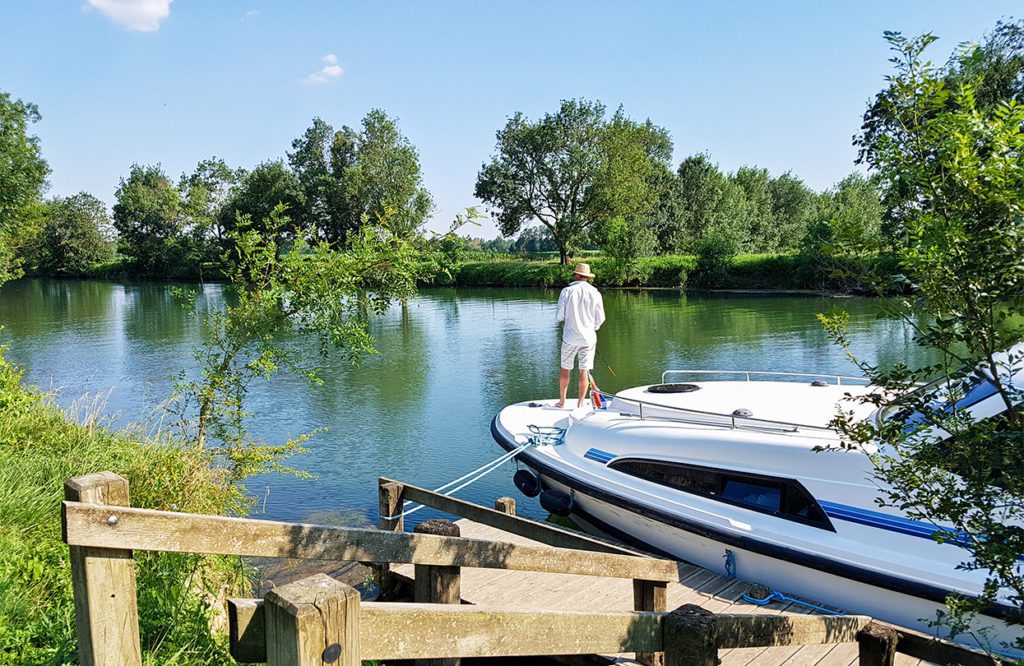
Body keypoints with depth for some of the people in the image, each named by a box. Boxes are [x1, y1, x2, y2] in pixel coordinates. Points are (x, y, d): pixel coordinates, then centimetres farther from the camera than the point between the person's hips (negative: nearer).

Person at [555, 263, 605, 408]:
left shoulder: (567, 291, -7)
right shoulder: (595, 293, -4)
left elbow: (559, 316, -4)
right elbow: (600, 319, 1)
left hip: (570, 337, 0)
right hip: (588, 337, 1)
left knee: (565, 369, 13)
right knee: (584, 371, 6)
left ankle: (562, 400, 20)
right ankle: (580, 403, 11)